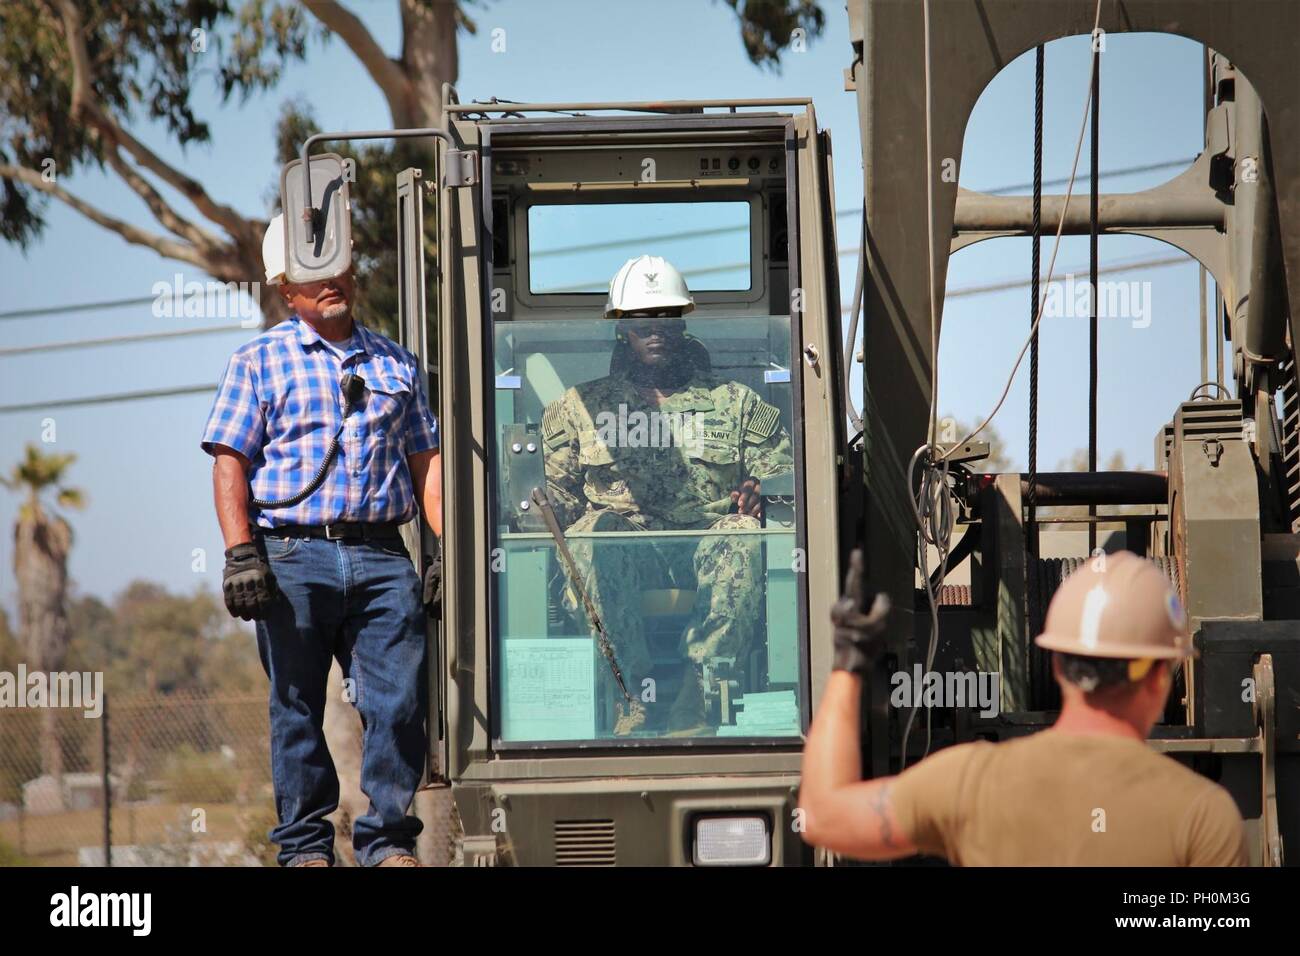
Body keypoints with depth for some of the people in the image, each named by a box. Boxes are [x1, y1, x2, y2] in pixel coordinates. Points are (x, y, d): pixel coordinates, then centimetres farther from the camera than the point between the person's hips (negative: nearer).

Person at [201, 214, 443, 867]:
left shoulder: (395, 363, 19)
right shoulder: (260, 362, 8)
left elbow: (425, 461, 19)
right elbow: (230, 462, 2)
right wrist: (240, 553, -9)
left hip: (382, 557, 2)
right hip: (294, 556, -2)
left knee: (400, 702, -5)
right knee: (297, 709, 3)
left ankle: (387, 838, 5)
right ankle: (305, 844, 12)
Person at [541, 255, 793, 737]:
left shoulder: (736, 403, 25)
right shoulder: (579, 407, 25)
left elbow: (786, 478, 15)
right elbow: (552, 494, 16)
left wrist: (760, 497, -8)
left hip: (706, 547, 0)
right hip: (625, 555, 0)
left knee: (743, 535, -36)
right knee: (599, 529, -37)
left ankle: (696, 692, -43)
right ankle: (635, 694, -40)